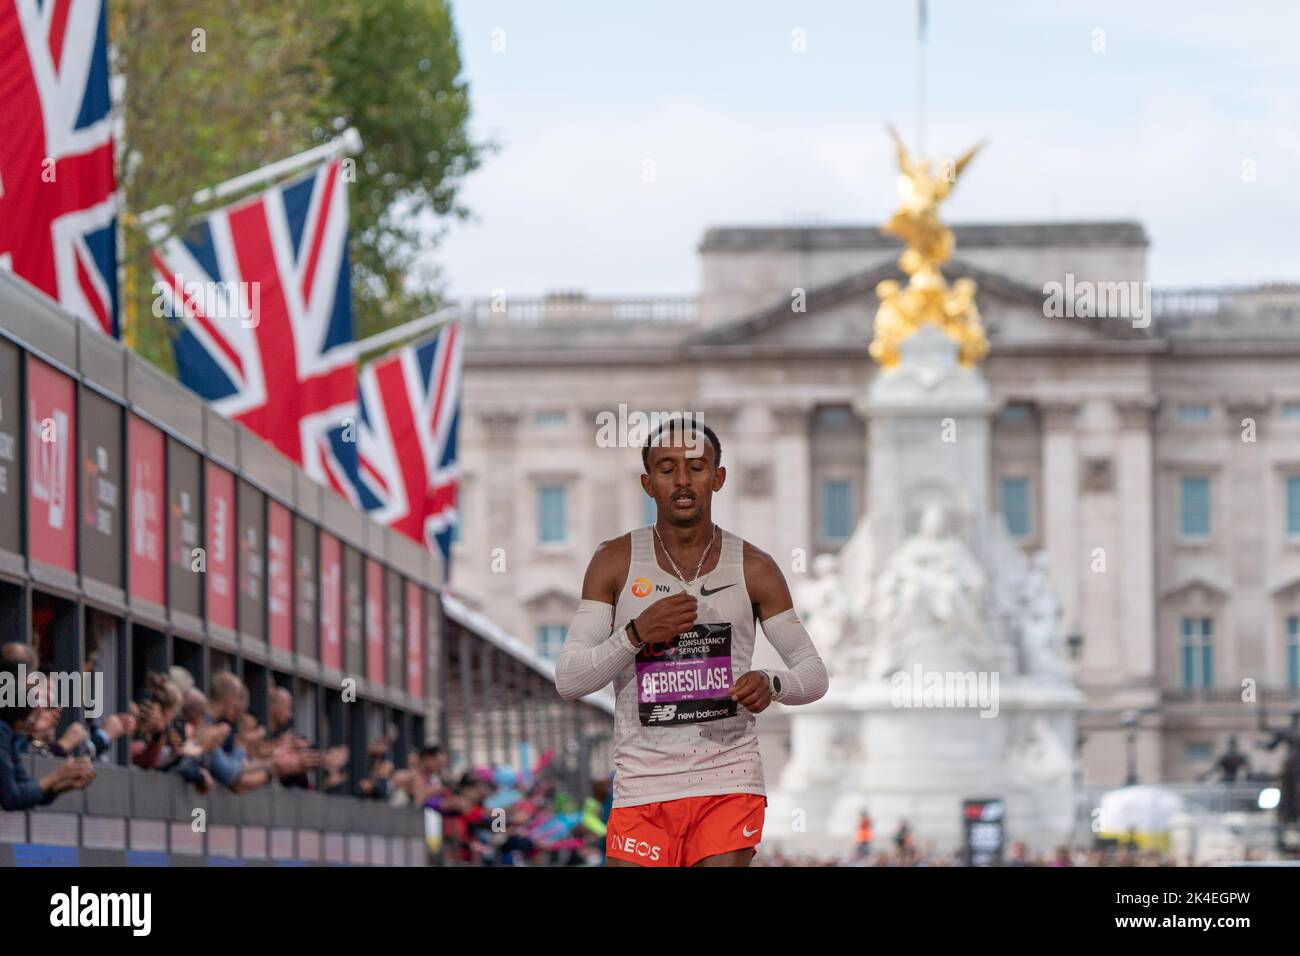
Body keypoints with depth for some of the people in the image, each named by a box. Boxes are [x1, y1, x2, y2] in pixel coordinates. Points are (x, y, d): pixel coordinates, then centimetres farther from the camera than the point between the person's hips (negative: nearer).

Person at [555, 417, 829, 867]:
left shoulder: (754, 568, 3)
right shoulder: (615, 562, 2)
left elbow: (814, 674, 7)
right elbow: (568, 679, -2)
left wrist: (772, 684, -16)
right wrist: (636, 634, -19)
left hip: (728, 786, -1)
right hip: (642, 786, 1)